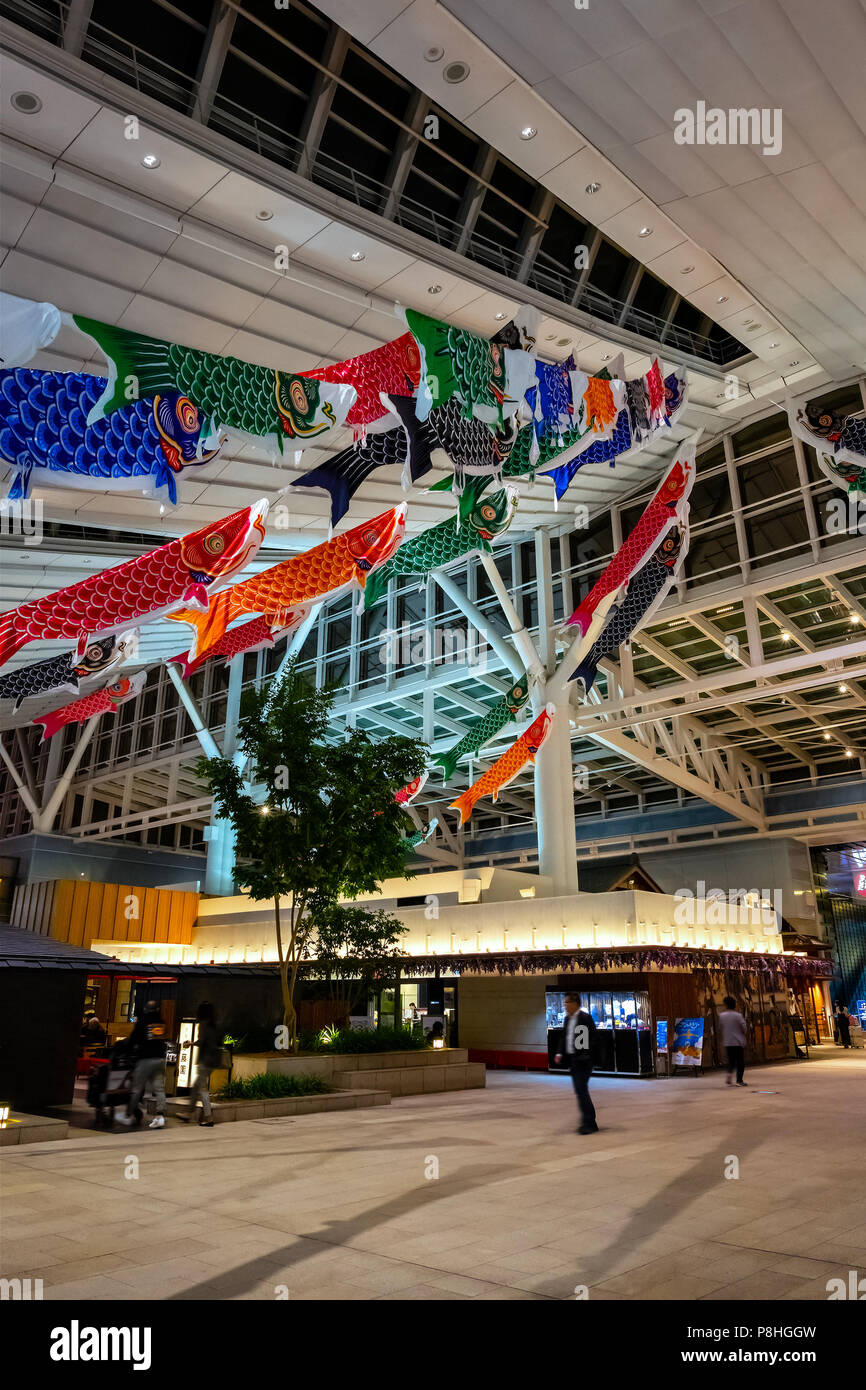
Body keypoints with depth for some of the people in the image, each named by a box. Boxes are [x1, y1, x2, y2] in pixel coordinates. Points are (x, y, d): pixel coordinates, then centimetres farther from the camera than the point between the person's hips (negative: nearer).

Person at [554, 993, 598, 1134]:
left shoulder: (585, 1018, -12)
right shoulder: (568, 1019, 13)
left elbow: (592, 1038, -16)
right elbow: (563, 1037, 17)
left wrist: (586, 1056, -22)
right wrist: (560, 1053, 6)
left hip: (582, 1060, -8)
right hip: (572, 1059, 8)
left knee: (581, 1090, -11)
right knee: (580, 1091, 12)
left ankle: (589, 1123, -4)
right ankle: (589, 1122, 21)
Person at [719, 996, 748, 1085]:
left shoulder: (722, 1015, -1)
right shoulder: (738, 1015, -11)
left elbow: (720, 1028, 7)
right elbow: (744, 1027, -10)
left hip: (727, 1042, 3)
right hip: (738, 1042, -3)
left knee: (731, 1061, 15)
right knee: (740, 1062, 6)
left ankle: (729, 1074, -9)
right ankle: (739, 1080, 3)